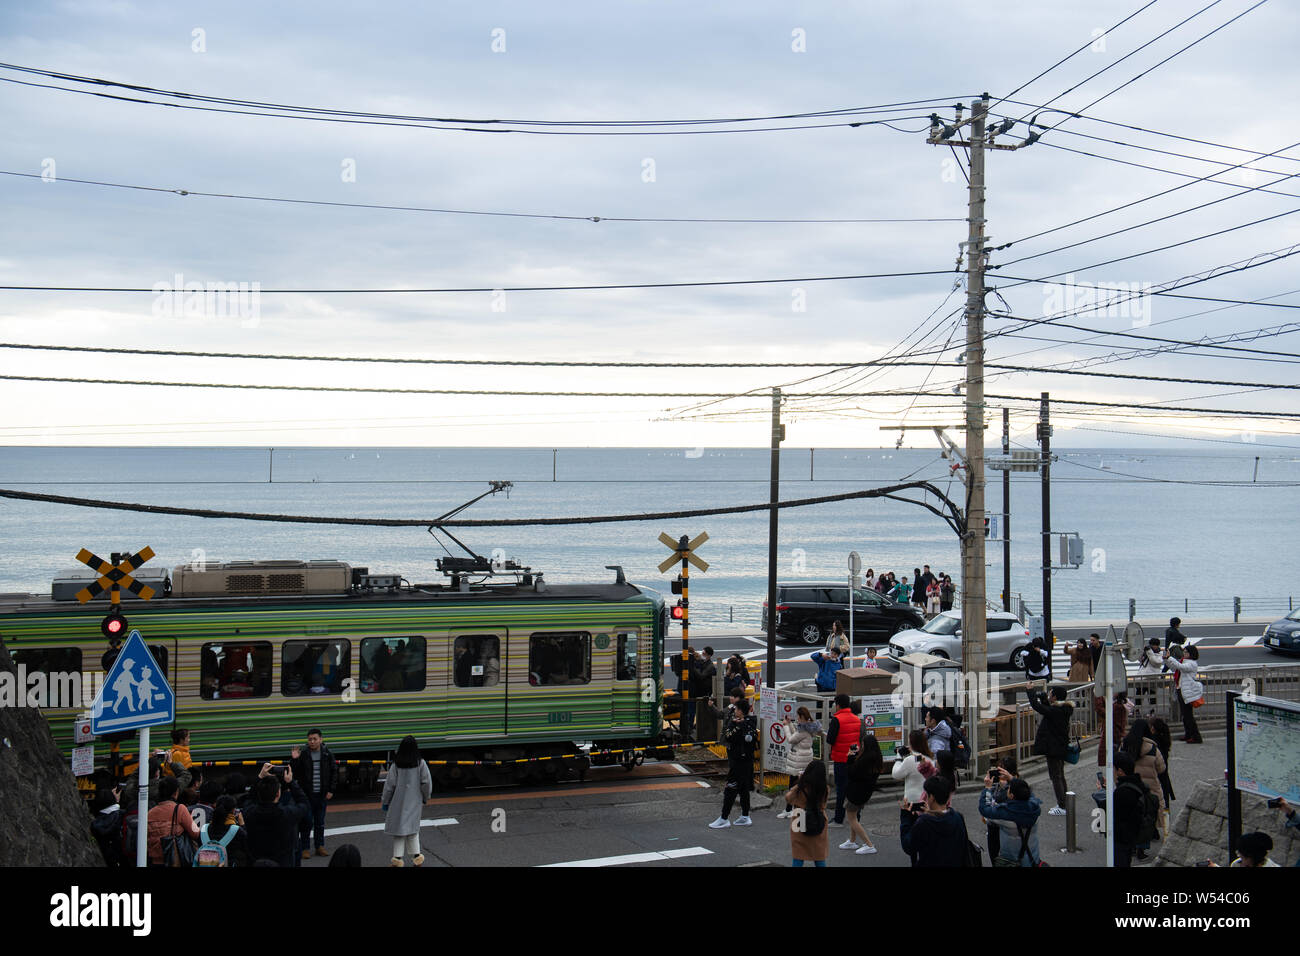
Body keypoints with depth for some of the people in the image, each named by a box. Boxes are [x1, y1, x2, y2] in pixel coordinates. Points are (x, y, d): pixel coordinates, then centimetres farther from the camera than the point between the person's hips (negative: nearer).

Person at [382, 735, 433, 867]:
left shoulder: (396, 764, -10)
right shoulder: (420, 763, -8)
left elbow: (390, 784, -6)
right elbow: (427, 783, -5)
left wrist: (385, 802, 4)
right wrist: (425, 798, 11)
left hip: (398, 801, -1)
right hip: (414, 802, 1)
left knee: (399, 826, 6)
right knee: (412, 827, 15)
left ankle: (397, 857, 2)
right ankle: (416, 856, 16)